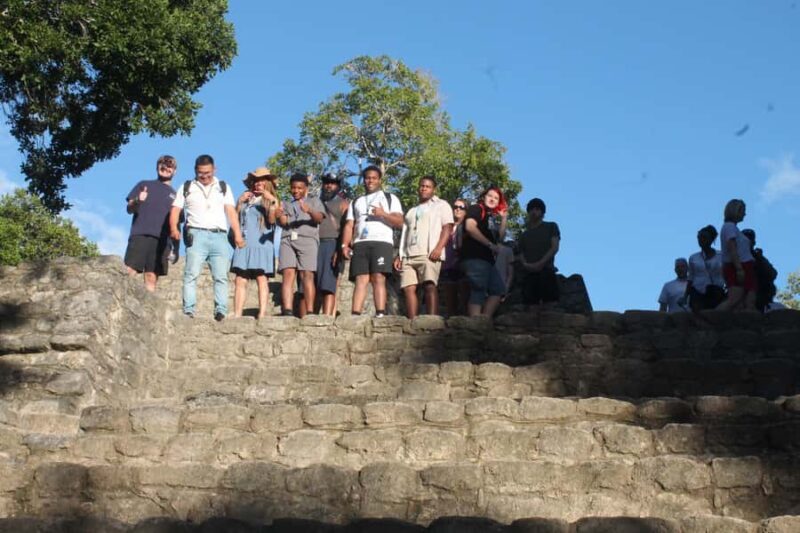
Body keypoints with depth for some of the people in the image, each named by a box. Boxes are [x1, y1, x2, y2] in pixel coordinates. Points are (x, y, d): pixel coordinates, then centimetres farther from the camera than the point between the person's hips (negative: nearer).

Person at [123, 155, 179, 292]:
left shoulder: (174, 195, 22)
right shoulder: (144, 185, 20)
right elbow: (130, 209, 12)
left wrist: (175, 248, 8)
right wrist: (137, 201, -11)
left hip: (162, 240, 1)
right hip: (140, 235, -1)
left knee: (152, 277, -7)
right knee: (130, 272, -14)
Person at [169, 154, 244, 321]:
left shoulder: (223, 187, 18)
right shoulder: (187, 187, 16)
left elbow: (231, 211, 7)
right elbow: (175, 210, 9)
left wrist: (237, 233, -6)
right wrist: (174, 228, -11)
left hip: (219, 236, 1)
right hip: (196, 235, -1)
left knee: (221, 276, -5)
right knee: (191, 274, -11)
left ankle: (221, 311, -8)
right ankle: (188, 311, -14)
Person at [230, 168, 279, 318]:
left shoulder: (271, 199, 11)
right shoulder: (246, 198, 21)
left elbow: (272, 220, -4)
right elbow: (235, 219, 16)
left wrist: (272, 202, -14)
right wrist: (239, 202, 5)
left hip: (261, 243, -4)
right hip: (243, 244, 4)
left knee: (261, 278, -11)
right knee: (240, 280, -3)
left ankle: (262, 314, -17)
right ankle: (237, 315, -6)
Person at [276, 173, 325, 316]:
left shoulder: (315, 202, 21)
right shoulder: (286, 204, 28)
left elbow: (319, 218, 2)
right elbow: (283, 222, 11)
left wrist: (309, 211, -20)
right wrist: (279, 215, -13)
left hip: (307, 239, -2)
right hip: (288, 240, 2)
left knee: (307, 275, -14)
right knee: (288, 274, -14)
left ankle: (309, 312, -19)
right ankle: (287, 311, -25)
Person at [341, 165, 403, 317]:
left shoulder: (390, 198, 17)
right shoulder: (356, 202, 27)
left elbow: (399, 222, 5)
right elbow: (349, 225, 17)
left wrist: (383, 214, -12)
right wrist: (345, 244, 1)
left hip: (382, 242, -3)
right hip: (360, 244, 3)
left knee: (379, 278, -14)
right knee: (361, 280, -8)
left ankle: (380, 314, -22)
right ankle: (355, 315, -18)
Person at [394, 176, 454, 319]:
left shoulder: (441, 205, 14)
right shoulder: (411, 211, 32)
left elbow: (447, 228, 1)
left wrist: (438, 248, -14)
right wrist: (399, 255, 15)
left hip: (429, 254, -6)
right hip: (408, 255, 6)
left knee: (430, 286, -21)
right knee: (409, 288, -8)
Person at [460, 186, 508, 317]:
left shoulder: (493, 217, 23)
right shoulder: (476, 209, 0)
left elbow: (500, 238, 19)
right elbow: (470, 227, -17)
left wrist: (504, 219, 10)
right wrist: (490, 244, -15)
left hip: (487, 259, 9)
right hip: (474, 257, -9)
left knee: (498, 289, 7)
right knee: (478, 291, -15)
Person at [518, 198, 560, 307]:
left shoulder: (551, 227, 17)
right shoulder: (524, 235, 28)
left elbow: (555, 247, 3)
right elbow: (521, 254, 18)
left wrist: (540, 263, -11)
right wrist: (525, 264, -7)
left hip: (547, 271, -3)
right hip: (529, 274, 3)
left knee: (550, 304, -17)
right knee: (529, 305, -11)